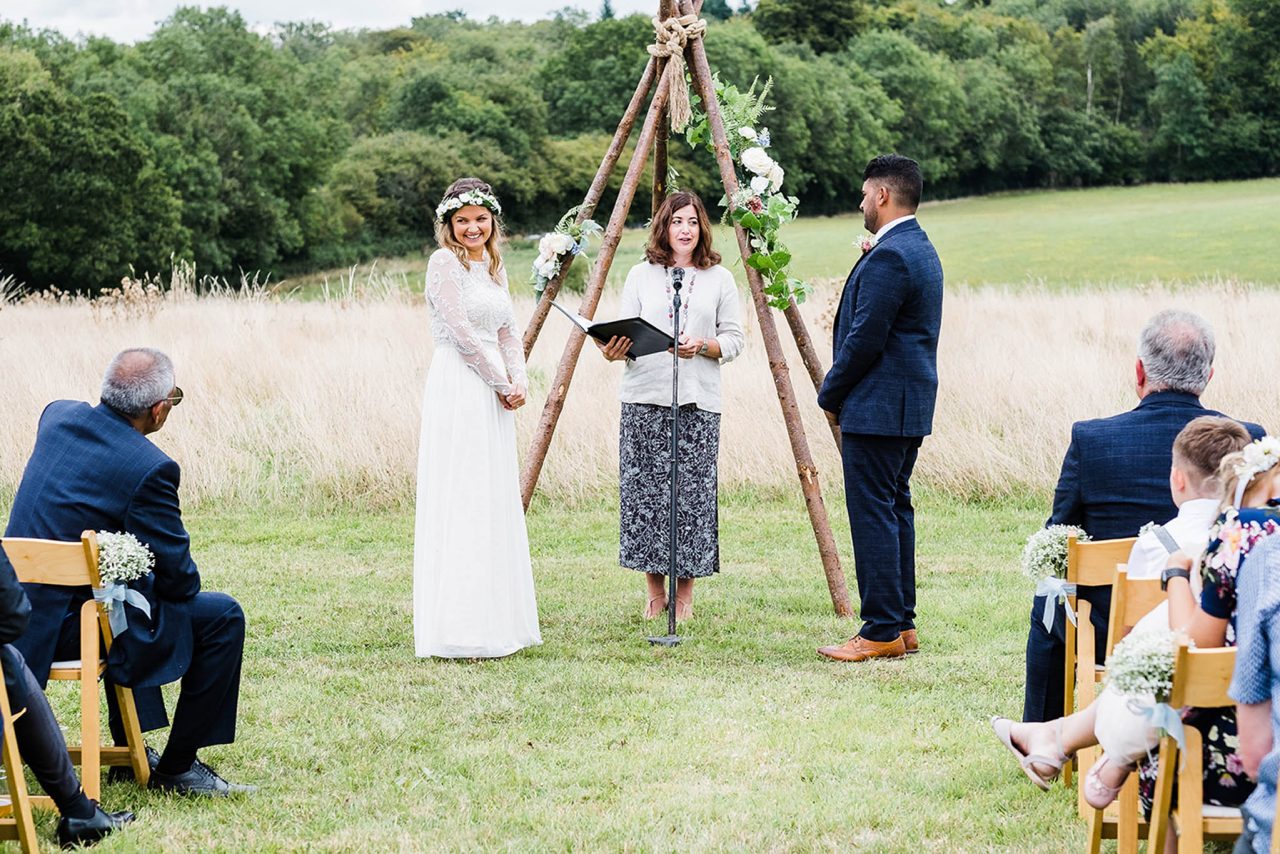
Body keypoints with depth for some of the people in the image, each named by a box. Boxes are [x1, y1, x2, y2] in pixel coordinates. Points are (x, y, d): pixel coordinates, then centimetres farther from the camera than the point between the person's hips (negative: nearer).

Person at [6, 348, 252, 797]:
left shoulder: (58, 415, 3)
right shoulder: (149, 468, -20)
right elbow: (178, 577, -12)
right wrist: (181, 585, 9)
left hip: (18, 613, 9)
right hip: (72, 625, -9)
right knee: (223, 617, -1)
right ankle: (178, 768, 8)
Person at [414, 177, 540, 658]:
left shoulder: (494, 266, 17)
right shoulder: (444, 262, -7)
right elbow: (461, 333, -13)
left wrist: (519, 380, 0)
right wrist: (501, 383, -8)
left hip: (495, 397, 8)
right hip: (459, 391, -8)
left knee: (496, 505, 10)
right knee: (460, 505, -7)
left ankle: (496, 625, 17)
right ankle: (459, 632, -5)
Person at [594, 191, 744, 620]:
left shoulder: (720, 279, 9)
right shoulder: (641, 275, 9)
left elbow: (733, 340, 6)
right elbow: (626, 334, 6)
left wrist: (702, 346, -13)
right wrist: (615, 350, -16)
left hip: (699, 402, 0)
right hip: (645, 399, 0)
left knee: (693, 493, -2)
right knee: (646, 489, -1)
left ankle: (684, 593, 9)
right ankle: (655, 591, 10)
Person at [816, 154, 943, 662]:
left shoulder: (887, 257, -17)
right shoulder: (922, 250, 16)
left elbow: (864, 340, -19)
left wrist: (830, 395, -7)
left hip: (876, 406, -11)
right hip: (909, 408, 11)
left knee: (873, 513, -7)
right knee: (895, 510, 13)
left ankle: (882, 631, -6)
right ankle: (902, 625, 17)